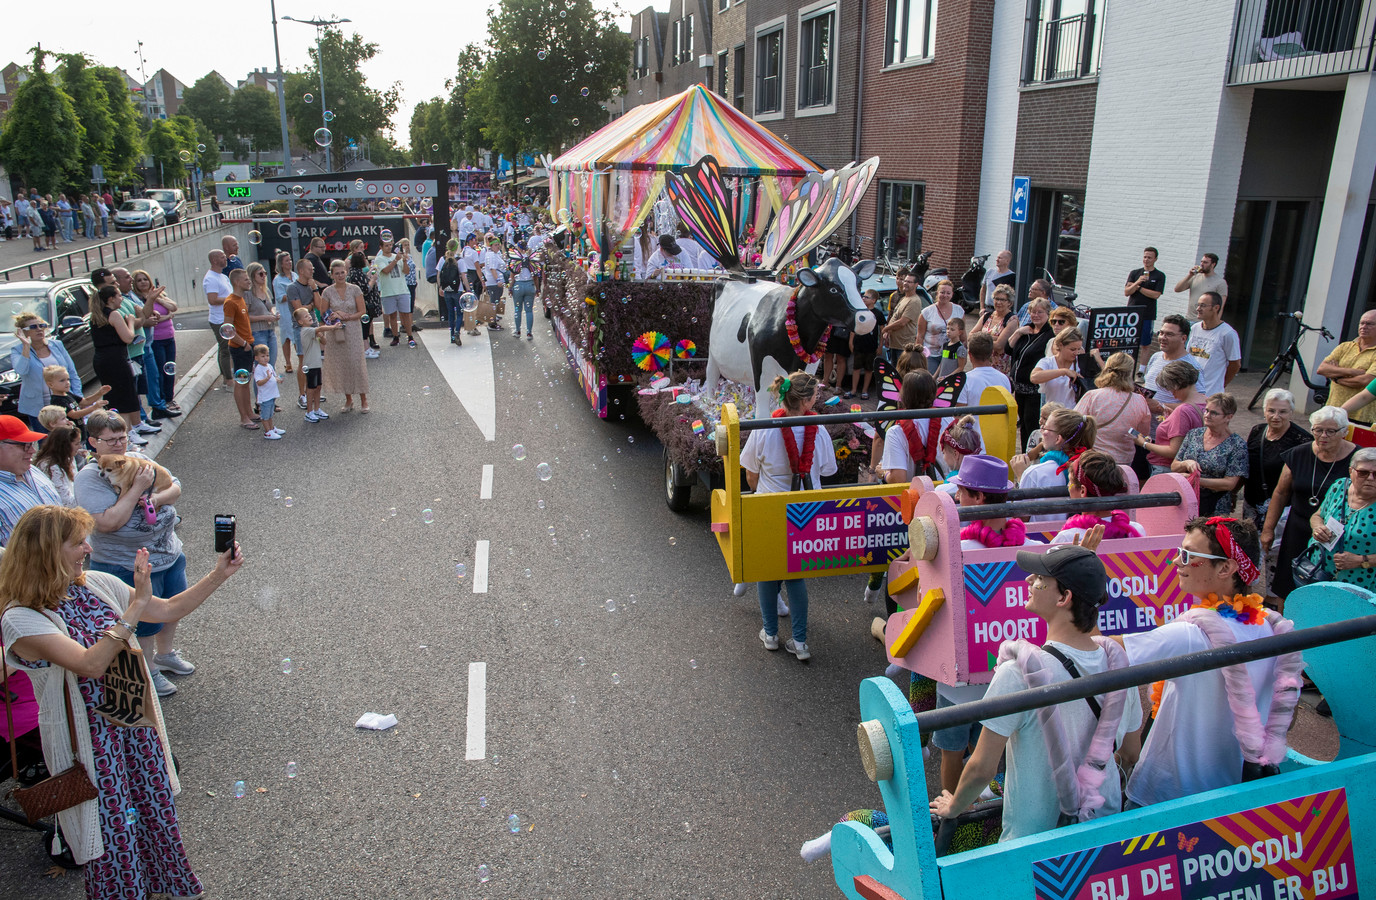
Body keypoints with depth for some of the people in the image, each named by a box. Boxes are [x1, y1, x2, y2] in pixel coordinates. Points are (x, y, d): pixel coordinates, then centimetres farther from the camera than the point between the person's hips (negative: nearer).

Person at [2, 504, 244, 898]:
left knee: (156, 812, 17)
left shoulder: (96, 584, -2)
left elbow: (168, 609, 5)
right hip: (90, 742, -6)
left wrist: (219, 575, -3)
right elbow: (91, 664, -30)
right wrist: (136, 605, -31)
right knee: (113, 831, 8)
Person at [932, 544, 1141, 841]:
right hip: (1105, 832, 6)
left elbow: (982, 769, -19)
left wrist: (953, 808, 1)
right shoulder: (1118, 662, -8)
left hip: (1035, 836, -6)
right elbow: (1132, 752, 8)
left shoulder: (1020, 674, -25)